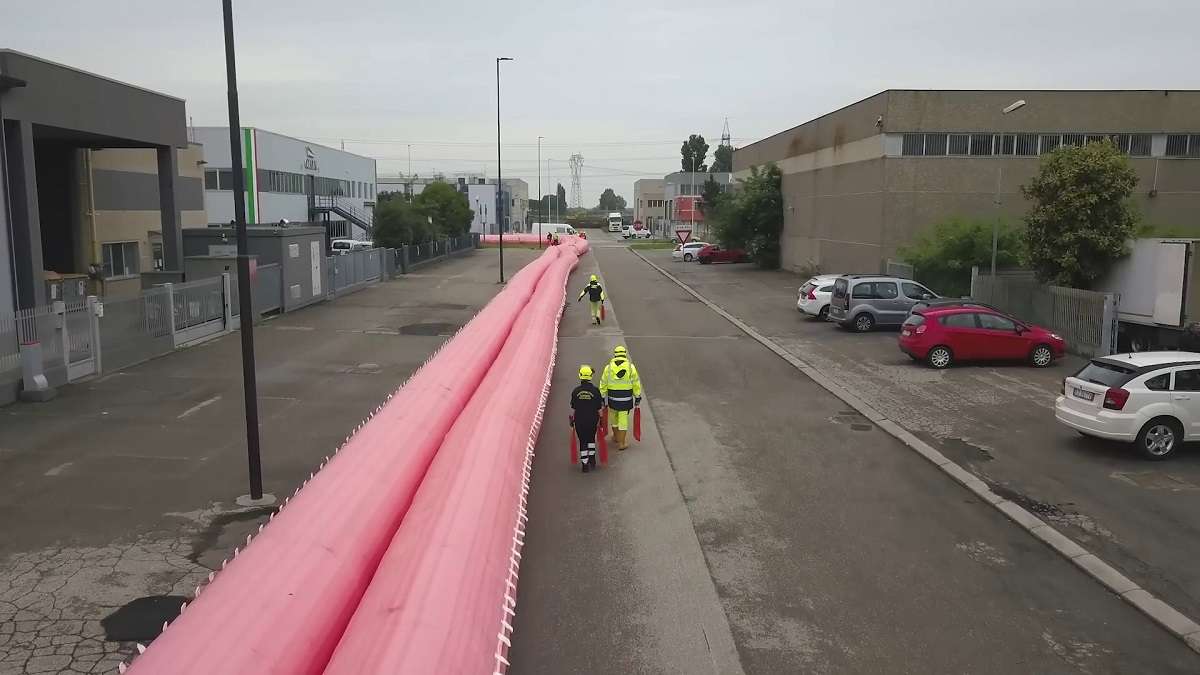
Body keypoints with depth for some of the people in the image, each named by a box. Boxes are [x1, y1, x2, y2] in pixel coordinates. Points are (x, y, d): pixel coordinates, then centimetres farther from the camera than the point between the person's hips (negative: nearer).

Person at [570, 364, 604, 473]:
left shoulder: (575, 391, -7)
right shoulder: (595, 390, -10)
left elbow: (573, 407, 0)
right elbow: (599, 408, -5)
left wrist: (573, 419, 12)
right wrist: (600, 420, 6)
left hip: (579, 420, 0)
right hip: (592, 420, 0)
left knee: (582, 441, 9)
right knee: (591, 438, 24)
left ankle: (585, 464, 8)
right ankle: (592, 458, 23)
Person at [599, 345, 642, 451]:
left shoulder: (608, 367, -2)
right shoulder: (631, 367, -5)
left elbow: (603, 384, 2)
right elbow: (636, 384, -2)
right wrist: (638, 397, 7)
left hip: (612, 397, 2)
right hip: (626, 398, -2)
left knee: (613, 417, 22)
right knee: (623, 420, 5)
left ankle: (616, 436, 40)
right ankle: (621, 443, 8)